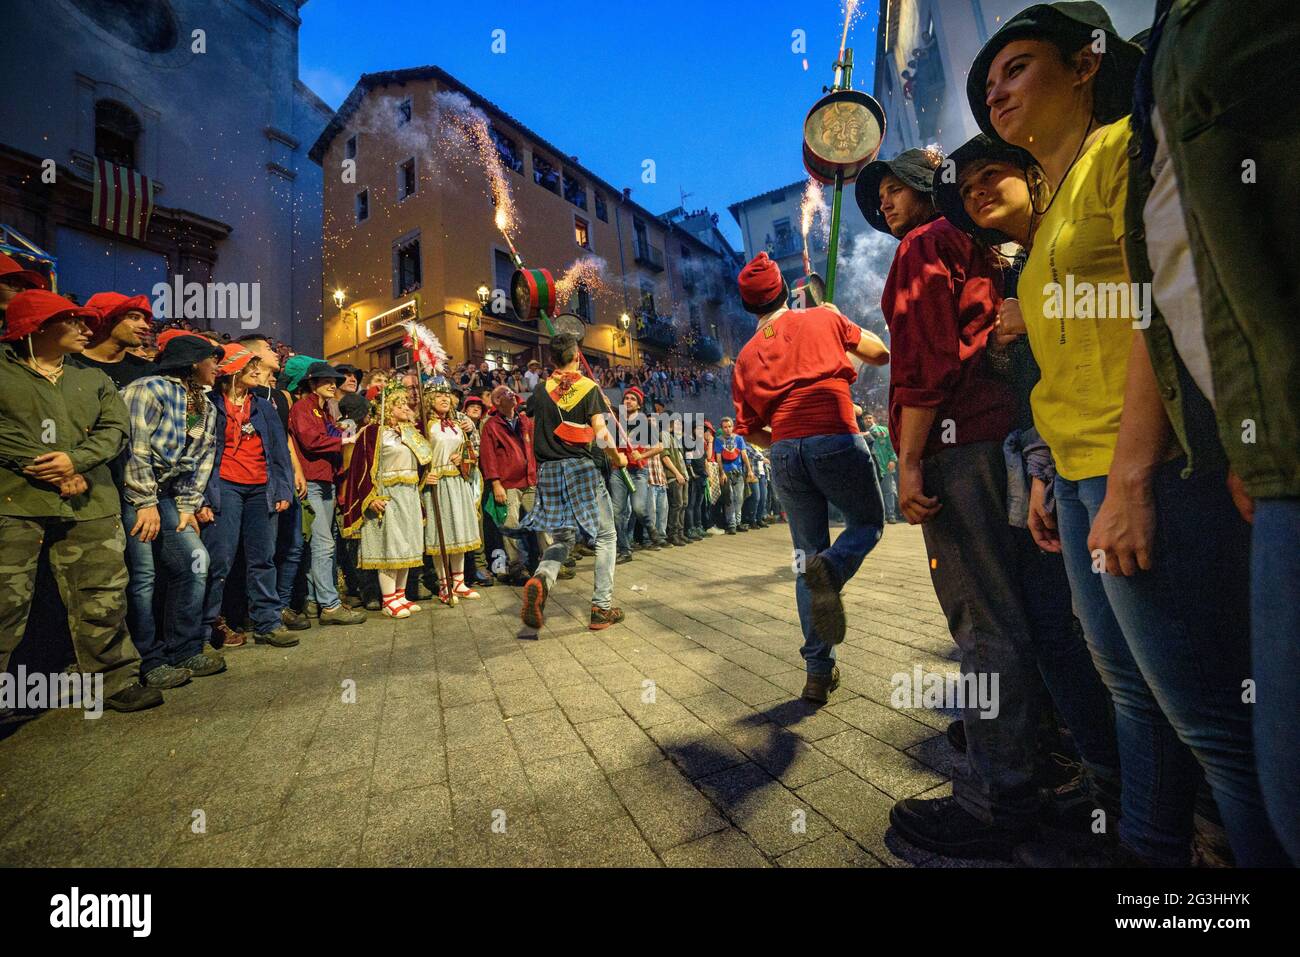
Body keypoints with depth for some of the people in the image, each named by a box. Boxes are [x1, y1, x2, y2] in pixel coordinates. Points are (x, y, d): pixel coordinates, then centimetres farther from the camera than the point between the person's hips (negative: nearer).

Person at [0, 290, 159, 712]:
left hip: (89, 506, 3)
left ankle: (116, 681, 17)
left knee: (102, 600, 6)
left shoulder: (93, 379, 18)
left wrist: (76, 461, -12)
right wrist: (46, 470, -12)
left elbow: (115, 429, 5)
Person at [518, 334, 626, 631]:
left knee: (562, 537, 15)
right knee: (605, 536, 9)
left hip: (548, 471, 4)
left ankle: (540, 579, -16)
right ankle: (602, 607, 6)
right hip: (581, 467, -4)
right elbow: (600, 432, -9)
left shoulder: (541, 390, 9)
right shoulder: (589, 387, -1)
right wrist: (617, 457, 5)